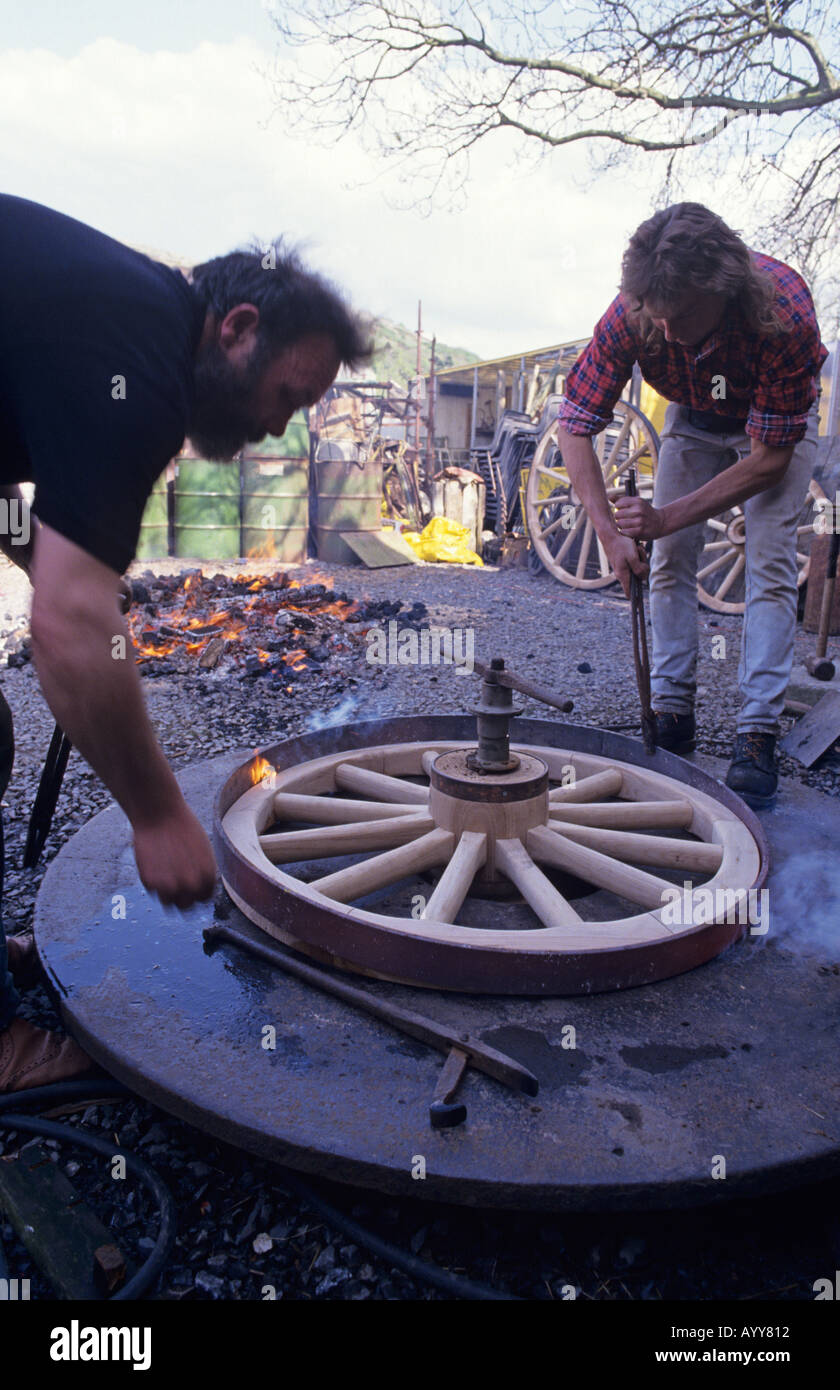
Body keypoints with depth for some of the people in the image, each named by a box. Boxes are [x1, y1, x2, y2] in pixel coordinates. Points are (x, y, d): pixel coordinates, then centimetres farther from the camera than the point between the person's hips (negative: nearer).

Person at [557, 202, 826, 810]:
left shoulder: (784, 310, -39)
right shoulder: (632, 315, -32)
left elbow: (771, 456, -31)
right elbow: (574, 425, -25)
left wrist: (667, 518, -35)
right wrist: (610, 533, -33)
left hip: (778, 421, -3)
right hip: (694, 418, 3)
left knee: (770, 564, -15)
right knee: (671, 559, -6)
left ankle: (758, 734, -14)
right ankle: (672, 711, 3)